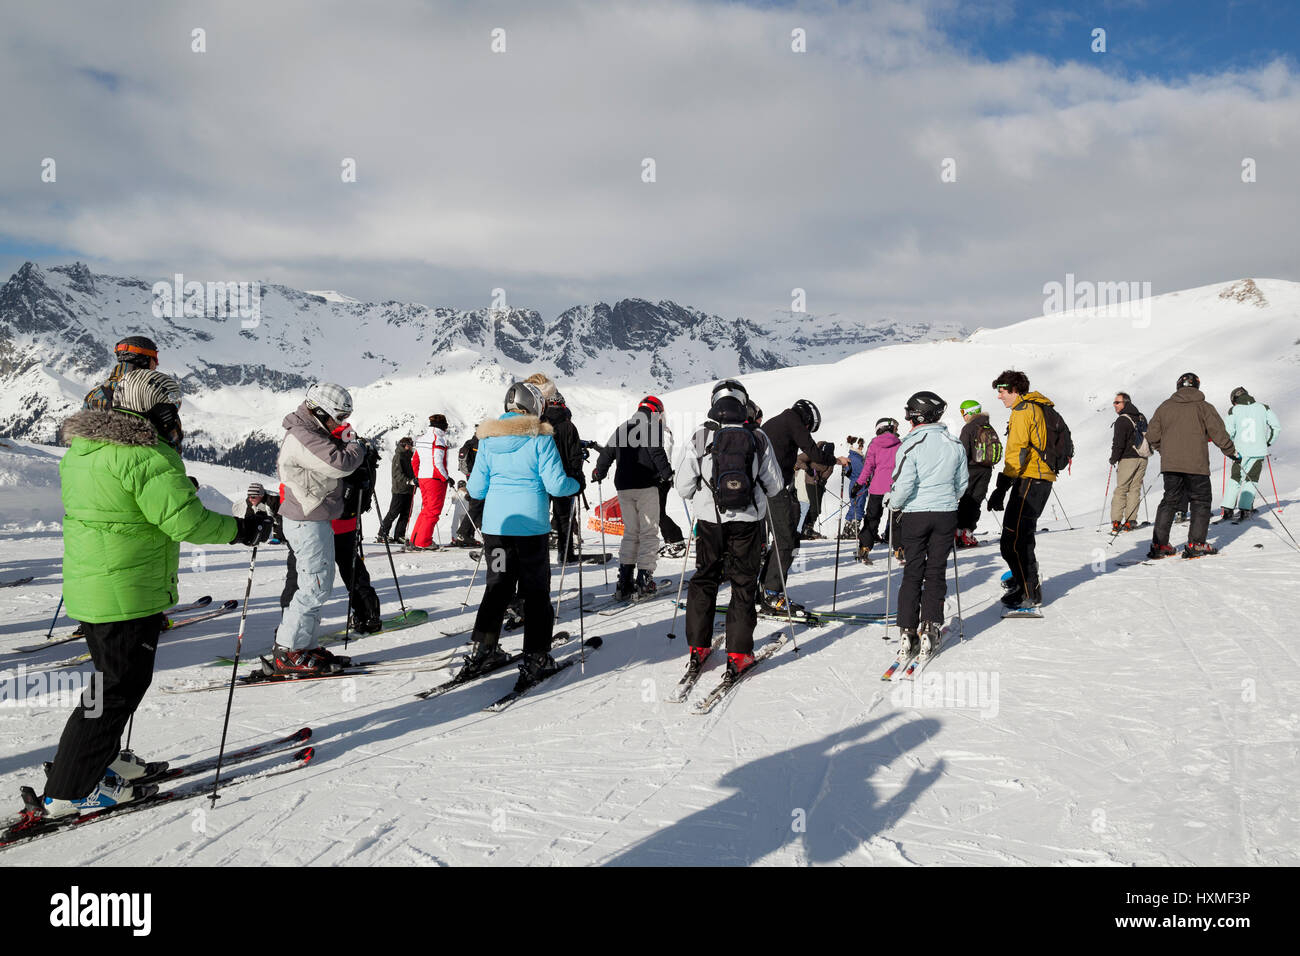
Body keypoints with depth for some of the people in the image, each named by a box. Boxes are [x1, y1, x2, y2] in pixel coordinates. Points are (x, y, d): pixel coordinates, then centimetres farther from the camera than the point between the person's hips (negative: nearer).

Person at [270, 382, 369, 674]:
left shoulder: (312, 433, 15)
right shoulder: (302, 437, -19)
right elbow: (340, 464, -27)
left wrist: (347, 445, 2)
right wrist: (357, 446, -8)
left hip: (315, 521, 11)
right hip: (307, 522, -11)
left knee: (319, 585, 14)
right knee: (316, 587, -9)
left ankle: (305, 647, 21)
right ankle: (286, 654, -2)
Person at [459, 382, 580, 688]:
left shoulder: (488, 439, 4)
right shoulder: (540, 437, -8)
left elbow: (476, 489, 6)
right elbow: (555, 484, -12)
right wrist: (576, 484, 9)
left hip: (495, 524, 4)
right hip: (531, 525, -4)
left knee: (497, 585, 17)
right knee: (536, 591, 5)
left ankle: (483, 649, 20)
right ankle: (535, 658, 5)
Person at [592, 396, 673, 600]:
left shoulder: (622, 428, 16)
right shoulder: (653, 425, -2)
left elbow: (607, 452, 20)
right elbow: (656, 452, -15)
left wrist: (599, 472, 33)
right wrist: (668, 474, -10)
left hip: (623, 486, 6)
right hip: (646, 486, -6)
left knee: (630, 533, 12)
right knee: (649, 533, 1)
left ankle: (624, 582, 6)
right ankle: (644, 580, -4)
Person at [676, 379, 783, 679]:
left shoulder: (699, 437, -7)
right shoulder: (758, 438, -5)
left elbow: (683, 487, -4)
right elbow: (774, 483, 1)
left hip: (709, 520, 0)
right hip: (747, 520, 0)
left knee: (704, 580, 15)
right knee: (743, 584, 9)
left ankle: (698, 648, 18)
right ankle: (738, 654, 7)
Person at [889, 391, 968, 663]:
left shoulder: (911, 445, -12)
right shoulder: (955, 445, 3)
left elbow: (904, 484, -17)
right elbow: (962, 482, 10)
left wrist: (892, 504, 0)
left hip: (915, 515, -3)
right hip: (946, 516, 3)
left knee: (913, 572, 7)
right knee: (936, 572, 9)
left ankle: (908, 632, 6)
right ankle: (929, 628, 4)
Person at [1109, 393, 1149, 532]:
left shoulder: (1122, 420, -12)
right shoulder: (1142, 417, 13)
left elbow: (1118, 443, -15)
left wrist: (1113, 459, -3)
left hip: (1128, 459, -7)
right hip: (1143, 458, 7)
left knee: (1121, 489, -2)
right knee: (1135, 489, 8)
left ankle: (1116, 522, -6)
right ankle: (1131, 520, 4)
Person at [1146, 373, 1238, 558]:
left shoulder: (1165, 407, 8)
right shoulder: (1203, 407, 0)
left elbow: (1152, 435, 9)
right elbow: (1218, 433, -2)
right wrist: (1232, 452, 12)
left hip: (1170, 464, 3)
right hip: (1196, 465, -3)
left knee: (1169, 500, 11)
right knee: (1200, 501, 7)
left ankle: (1159, 544, 5)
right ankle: (1196, 544, 0)